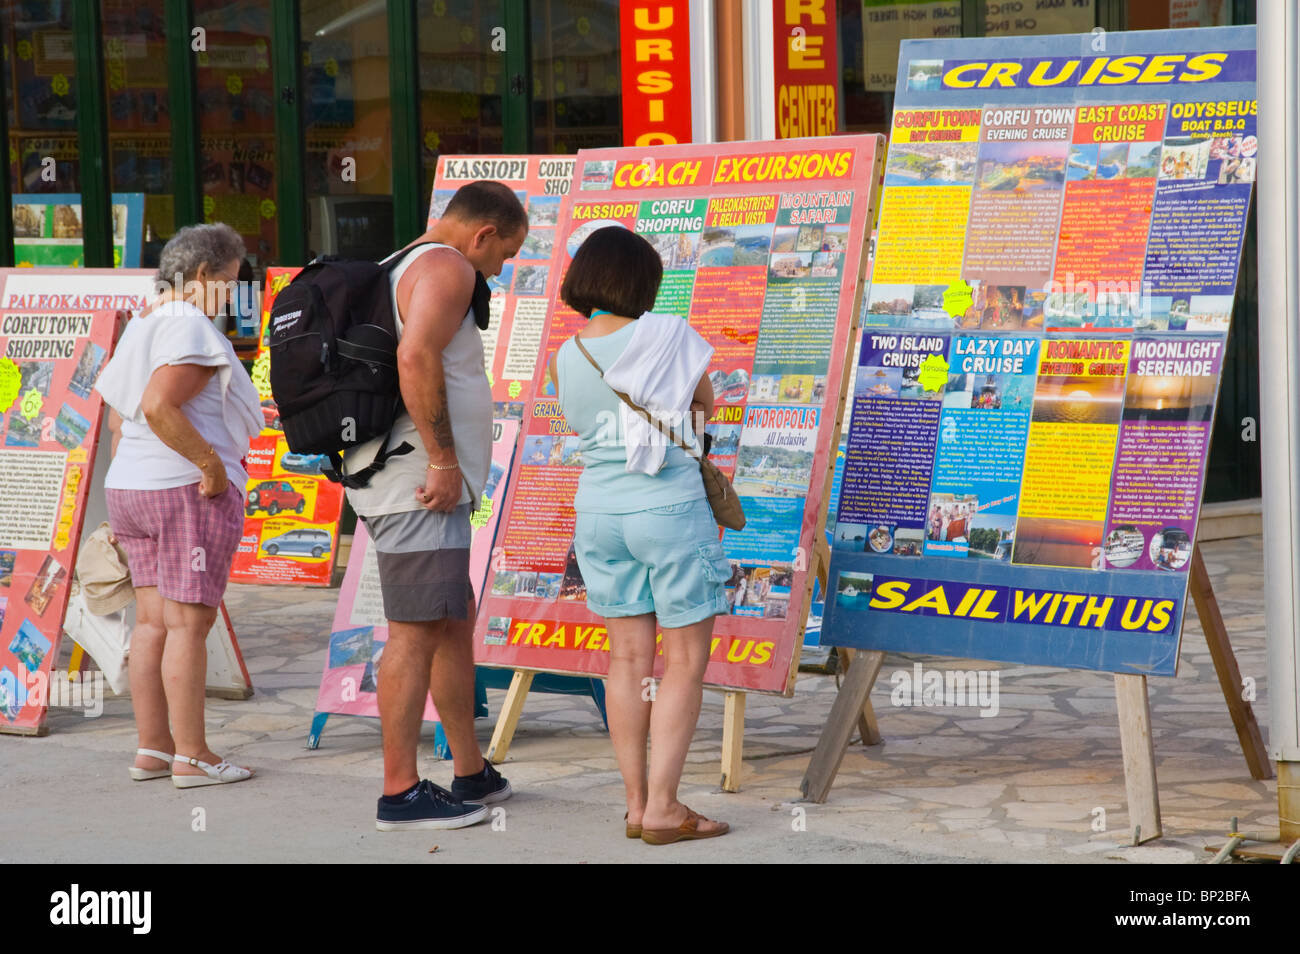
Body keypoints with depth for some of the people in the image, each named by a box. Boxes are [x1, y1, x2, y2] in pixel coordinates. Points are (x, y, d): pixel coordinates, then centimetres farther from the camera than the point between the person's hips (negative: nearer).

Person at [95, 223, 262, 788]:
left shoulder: (142, 327, 17)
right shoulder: (193, 329, -13)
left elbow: (119, 416, 21)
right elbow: (159, 407, -25)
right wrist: (210, 461, -19)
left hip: (131, 487, 9)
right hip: (190, 492, -9)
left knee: (152, 622, 10)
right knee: (189, 622, -6)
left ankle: (152, 749, 13)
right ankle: (191, 757, -3)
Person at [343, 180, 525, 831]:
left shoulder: (396, 269, 22)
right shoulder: (447, 267, -10)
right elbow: (416, 358, -25)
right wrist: (444, 460, -22)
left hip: (397, 484, 11)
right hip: (419, 487, -11)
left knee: (454, 623, 16)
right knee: (416, 631, -8)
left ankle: (472, 774, 23)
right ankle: (401, 794, -7)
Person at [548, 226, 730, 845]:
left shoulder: (564, 359, 2)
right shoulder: (670, 336, -10)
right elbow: (705, 408, 5)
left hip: (599, 510, 5)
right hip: (671, 510, -5)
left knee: (629, 658, 10)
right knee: (685, 660, 2)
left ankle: (637, 804, 11)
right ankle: (663, 809, -2)